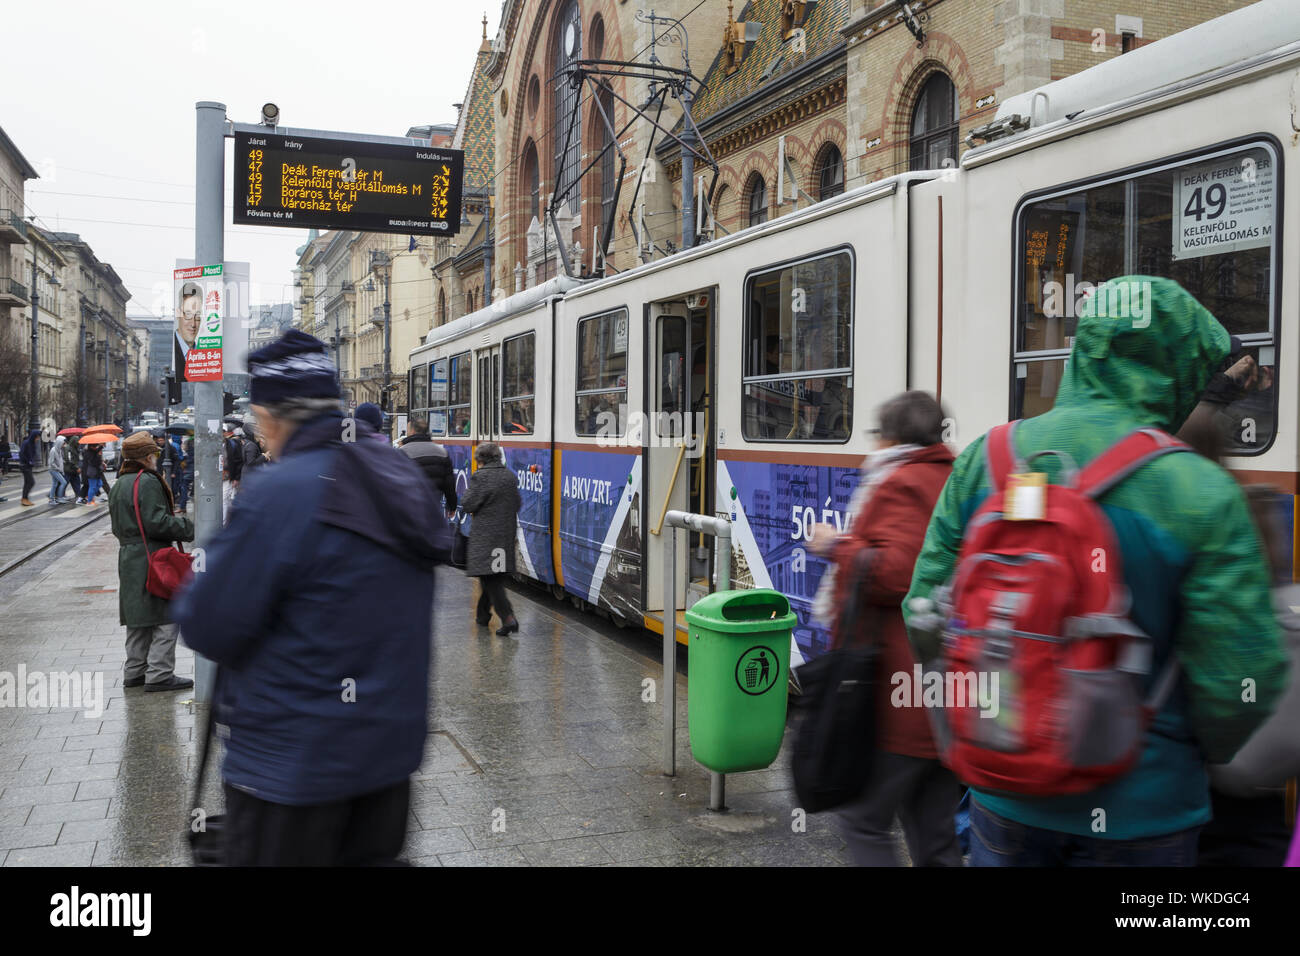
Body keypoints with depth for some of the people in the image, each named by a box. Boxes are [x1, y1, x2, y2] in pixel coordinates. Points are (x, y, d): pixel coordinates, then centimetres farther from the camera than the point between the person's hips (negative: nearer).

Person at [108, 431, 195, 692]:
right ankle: (159, 674, -5)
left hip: (128, 558, 10)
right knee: (165, 618, -5)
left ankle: (134, 672, 22)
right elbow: (156, 522, -21)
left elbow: (117, 526, 21)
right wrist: (188, 527, -12)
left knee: (138, 618, 16)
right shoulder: (148, 482, -14)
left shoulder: (118, 486, 17)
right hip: (151, 559, -10)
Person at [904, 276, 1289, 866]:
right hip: (1138, 816, -2)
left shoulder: (983, 461, -6)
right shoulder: (1202, 493, -16)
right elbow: (1240, 684, -14)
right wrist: (1203, 753, 8)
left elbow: (927, 621, -2)